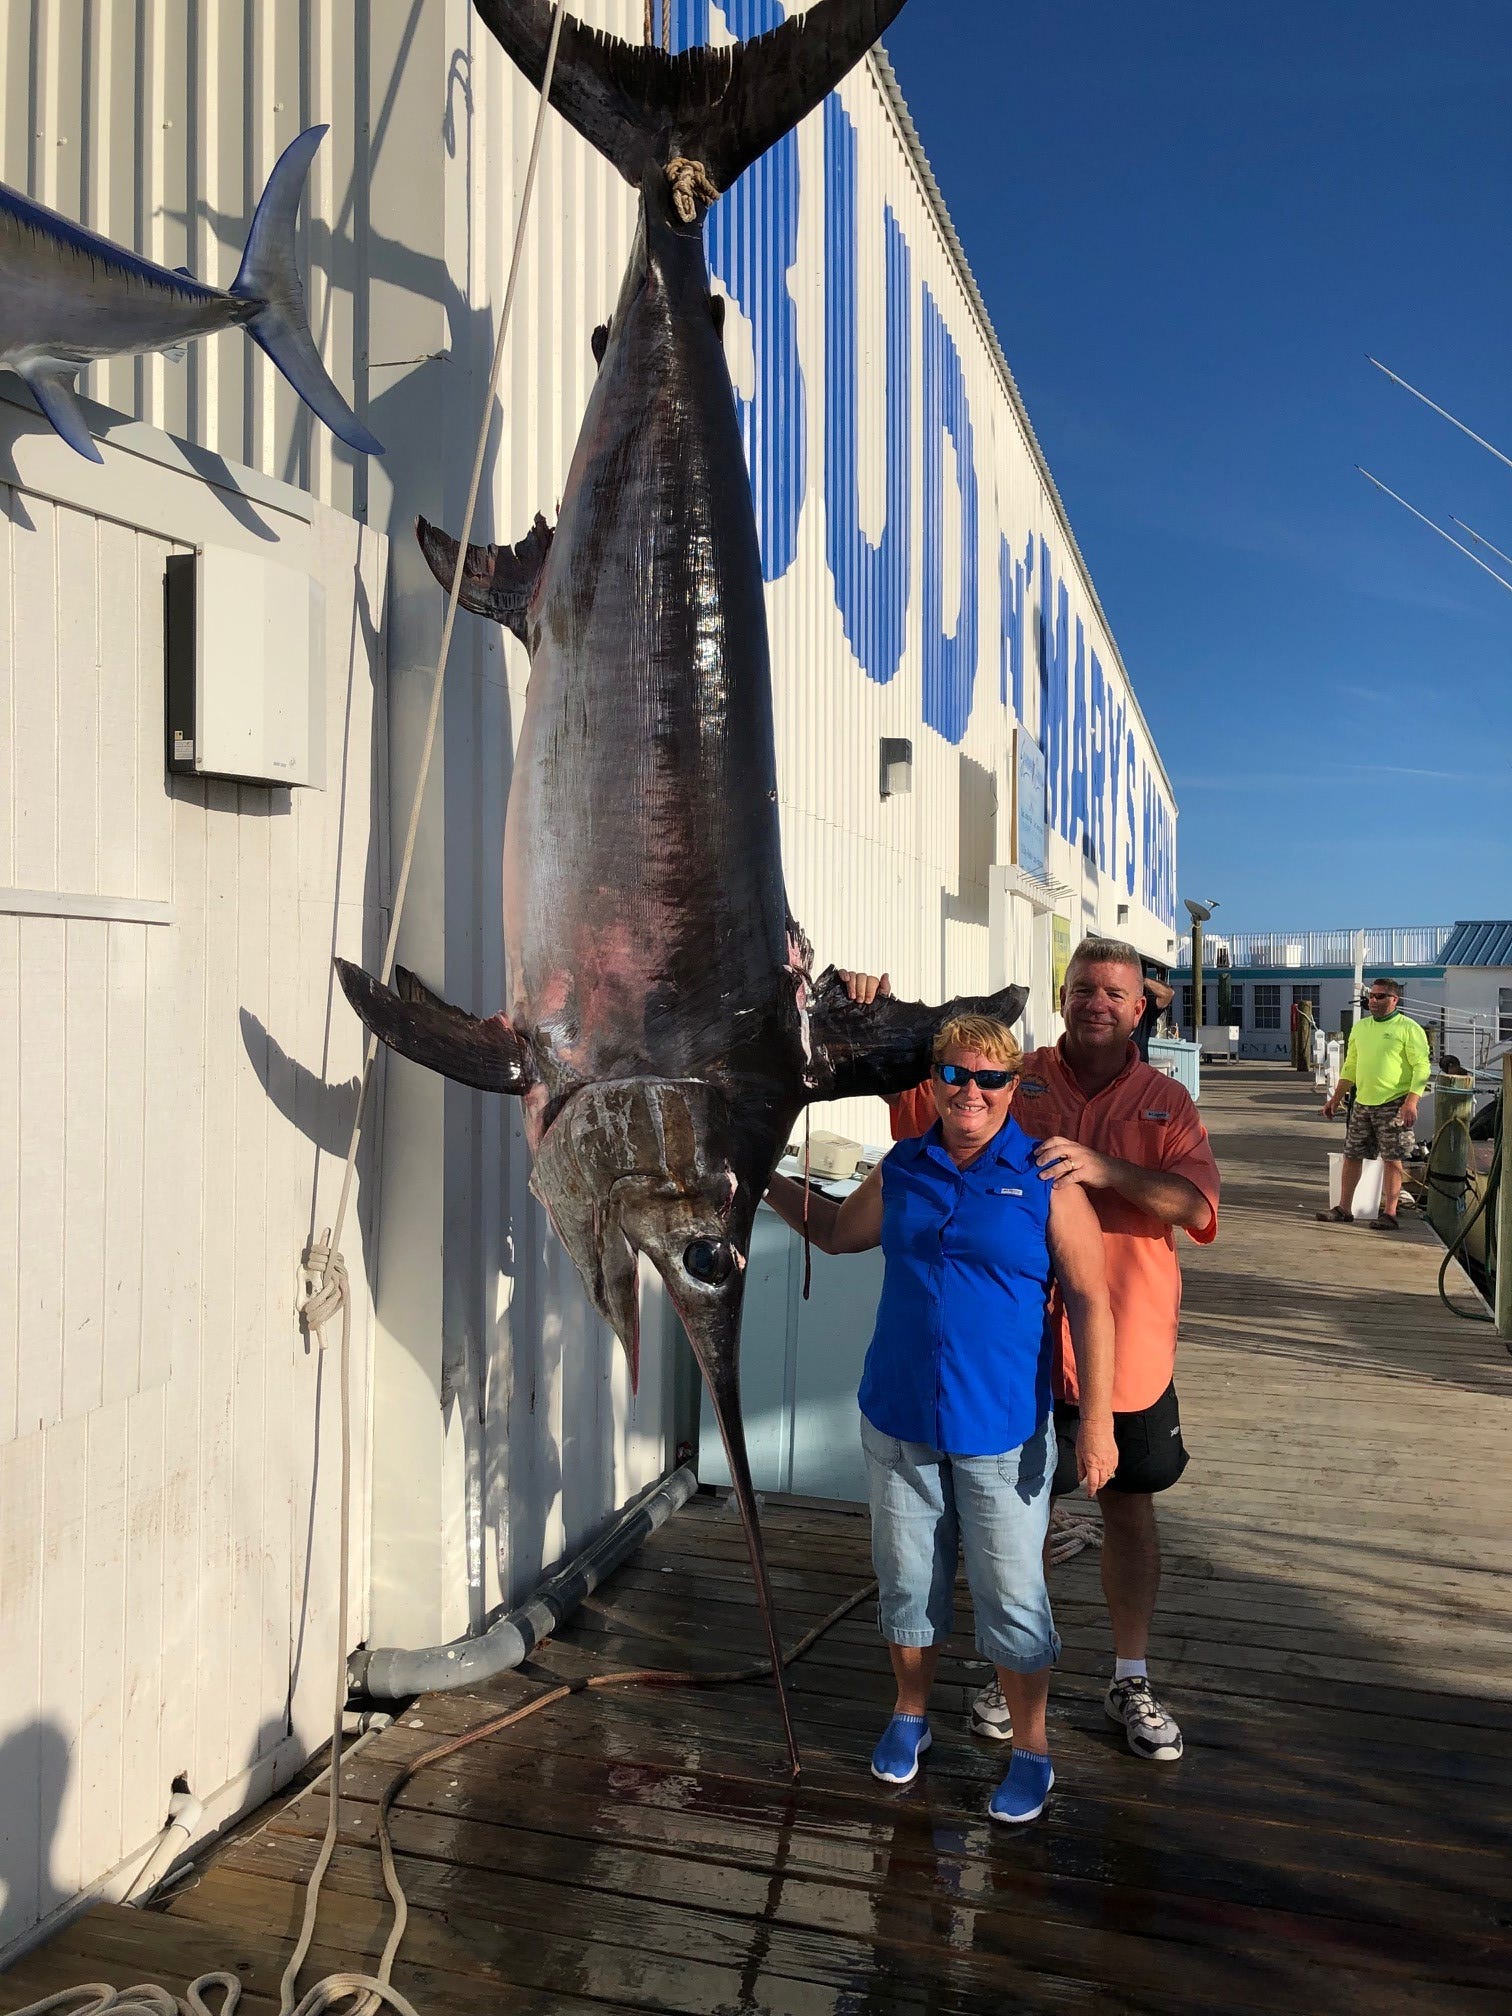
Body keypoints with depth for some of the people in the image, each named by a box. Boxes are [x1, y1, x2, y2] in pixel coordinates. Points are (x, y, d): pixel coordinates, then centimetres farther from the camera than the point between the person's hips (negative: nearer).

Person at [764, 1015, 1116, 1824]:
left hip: (1001, 1429, -3)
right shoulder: (901, 1171, 4)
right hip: (898, 1419, 4)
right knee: (907, 1581, 17)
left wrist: (1097, 1420, -13)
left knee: (1011, 1596, 6)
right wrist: (764, 1180, 16)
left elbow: (1089, 1302, -8)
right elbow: (836, 1231, 22)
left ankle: (1031, 1751, 26)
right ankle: (909, 1716, 39)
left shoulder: (1047, 1180, -8)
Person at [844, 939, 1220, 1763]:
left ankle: (1130, 1679, 32)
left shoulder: (1166, 1101, 1)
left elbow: (1196, 1206, -13)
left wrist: (1104, 1168, -28)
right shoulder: (1014, 1080, -1)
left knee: (1130, 1508, 13)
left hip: (1128, 1350, 1)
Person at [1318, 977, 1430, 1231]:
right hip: (1362, 1103, 6)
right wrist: (1336, 1098, 17)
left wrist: (1411, 1101, -20)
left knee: (1392, 1159, -2)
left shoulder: (1409, 1028, -5)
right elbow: (1350, 1066, 21)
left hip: (1393, 1104, -6)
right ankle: (1344, 1209, 14)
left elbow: (1422, 1067, -10)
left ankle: (1389, 1213, 4)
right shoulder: (1360, 1027, 14)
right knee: (1352, 1156, 7)